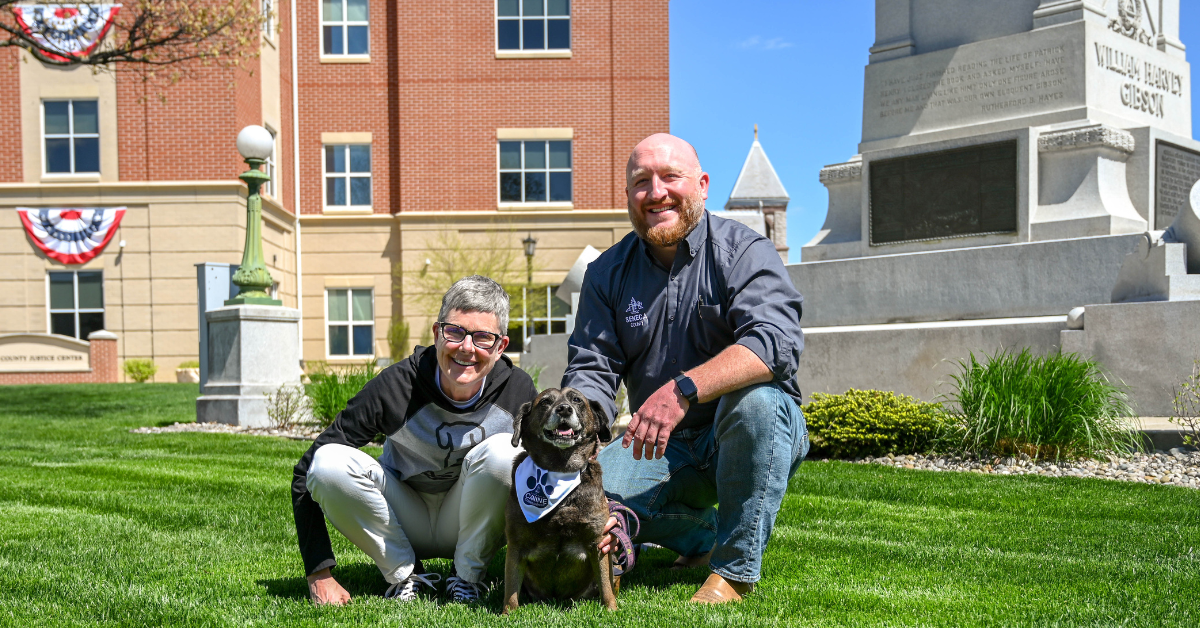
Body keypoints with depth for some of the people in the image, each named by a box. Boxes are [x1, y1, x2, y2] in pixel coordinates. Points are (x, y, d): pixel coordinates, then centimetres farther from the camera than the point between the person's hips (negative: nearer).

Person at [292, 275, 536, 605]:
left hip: (473, 526, 0)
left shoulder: (517, 391, -19)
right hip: (405, 525, 0)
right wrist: (319, 573, -22)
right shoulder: (395, 386, -25)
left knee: (503, 451, -30)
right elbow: (307, 473, -20)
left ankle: (468, 575, -8)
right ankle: (402, 575, -6)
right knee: (329, 462, -27)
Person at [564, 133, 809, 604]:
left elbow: (776, 342, -27)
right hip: (665, 448, 4)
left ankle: (736, 566, -19)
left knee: (755, 398, -36)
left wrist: (684, 389, -41)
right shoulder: (608, 273, 5)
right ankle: (703, 535, 6)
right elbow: (591, 370, 0)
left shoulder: (745, 252, -9)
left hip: (755, 439, -3)